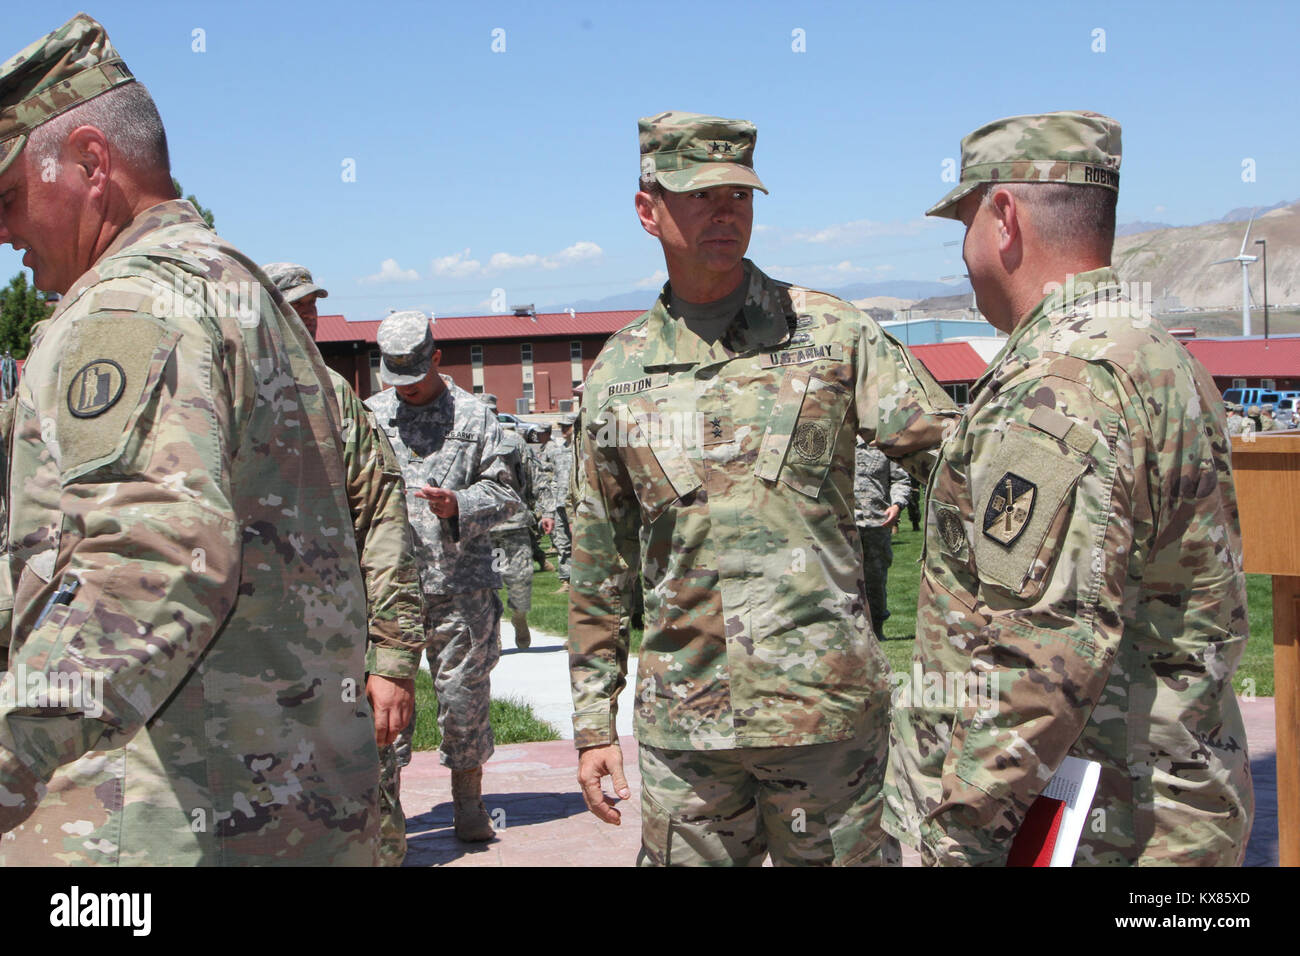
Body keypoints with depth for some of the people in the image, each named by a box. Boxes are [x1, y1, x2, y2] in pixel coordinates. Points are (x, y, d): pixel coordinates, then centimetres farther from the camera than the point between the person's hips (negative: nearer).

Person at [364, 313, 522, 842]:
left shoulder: (474, 415, 6)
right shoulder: (370, 415, 12)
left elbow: (505, 492, 4)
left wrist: (459, 505, -13)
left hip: (459, 584, -1)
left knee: (463, 690, 4)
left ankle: (469, 802, 19)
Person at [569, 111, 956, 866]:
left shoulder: (830, 335, 0)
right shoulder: (617, 375, 7)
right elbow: (600, 566, 12)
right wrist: (594, 722, 10)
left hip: (824, 707, -2)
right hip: (684, 722, 2)